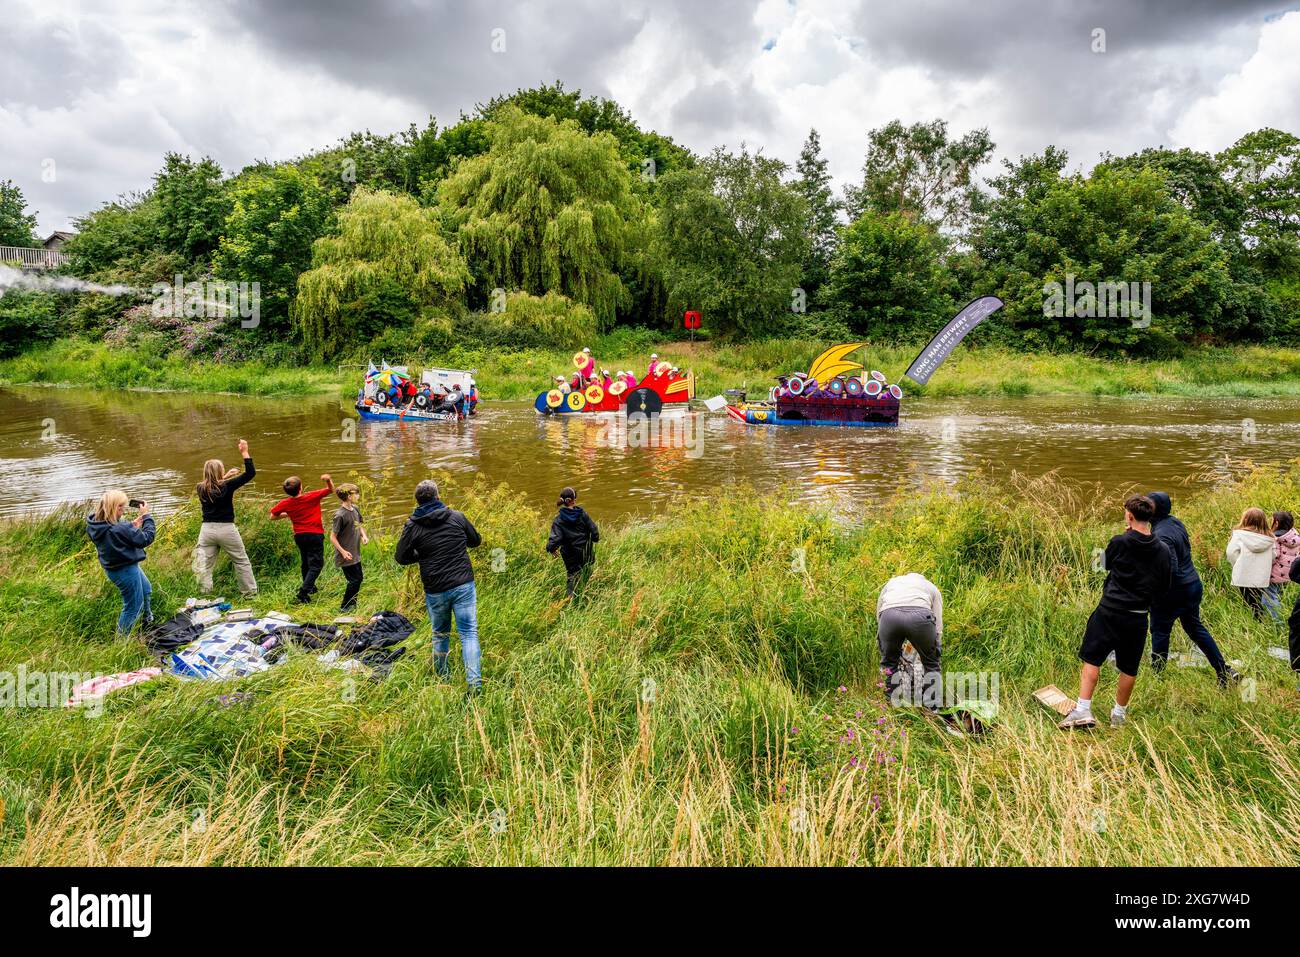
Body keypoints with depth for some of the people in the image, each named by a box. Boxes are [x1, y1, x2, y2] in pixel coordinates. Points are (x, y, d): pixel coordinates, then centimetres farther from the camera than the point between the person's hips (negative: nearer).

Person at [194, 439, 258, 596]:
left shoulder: (201, 489, 0)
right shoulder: (227, 486, -12)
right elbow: (250, 473, -10)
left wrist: (226, 476, 26)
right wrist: (245, 453, -6)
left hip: (206, 529, 3)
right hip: (226, 529, -3)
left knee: (205, 564, 7)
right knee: (241, 561, 10)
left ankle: (204, 594, 6)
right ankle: (249, 591, 15)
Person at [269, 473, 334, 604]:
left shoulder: (285, 504, -6)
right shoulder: (312, 497, -15)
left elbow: (272, 517, 3)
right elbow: (331, 489, -8)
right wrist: (328, 480, -26)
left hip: (299, 536, 4)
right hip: (315, 535, -4)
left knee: (305, 563, 23)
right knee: (316, 565, -1)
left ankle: (310, 587, 36)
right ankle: (303, 591, -16)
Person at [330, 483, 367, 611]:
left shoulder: (355, 509, 3)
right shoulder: (340, 515, -22)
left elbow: (360, 525, 19)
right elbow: (332, 537, -18)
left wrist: (364, 536, 0)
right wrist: (343, 551, -24)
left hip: (355, 554, 8)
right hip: (346, 556, -8)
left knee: (358, 578, 17)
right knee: (354, 580, -3)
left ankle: (352, 604, 33)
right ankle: (345, 607, 13)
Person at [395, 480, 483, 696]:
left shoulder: (412, 526, -3)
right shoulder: (456, 517, 0)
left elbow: (401, 558, 4)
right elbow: (476, 541, 14)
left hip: (435, 591, 0)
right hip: (463, 585, 0)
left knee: (440, 634, 20)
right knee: (469, 633, 1)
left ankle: (442, 677, 33)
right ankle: (475, 682, -10)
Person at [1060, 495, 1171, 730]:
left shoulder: (1120, 542, -10)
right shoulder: (1163, 550, 0)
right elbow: (1164, 588, 8)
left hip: (1109, 611, -3)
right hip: (1138, 617, 3)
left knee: (1092, 659, 3)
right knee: (1129, 668, 13)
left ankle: (1083, 709, -6)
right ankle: (1119, 714, 25)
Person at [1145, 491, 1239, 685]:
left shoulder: (1161, 535, -25)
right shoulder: (1175, 522, 3)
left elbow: (1170, 569, -29)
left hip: (1174, 591, -9)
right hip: (1193, 584, 9)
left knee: (1159, 630, 6)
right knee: (1195, 627, 21)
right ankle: (1225, 671, 24)